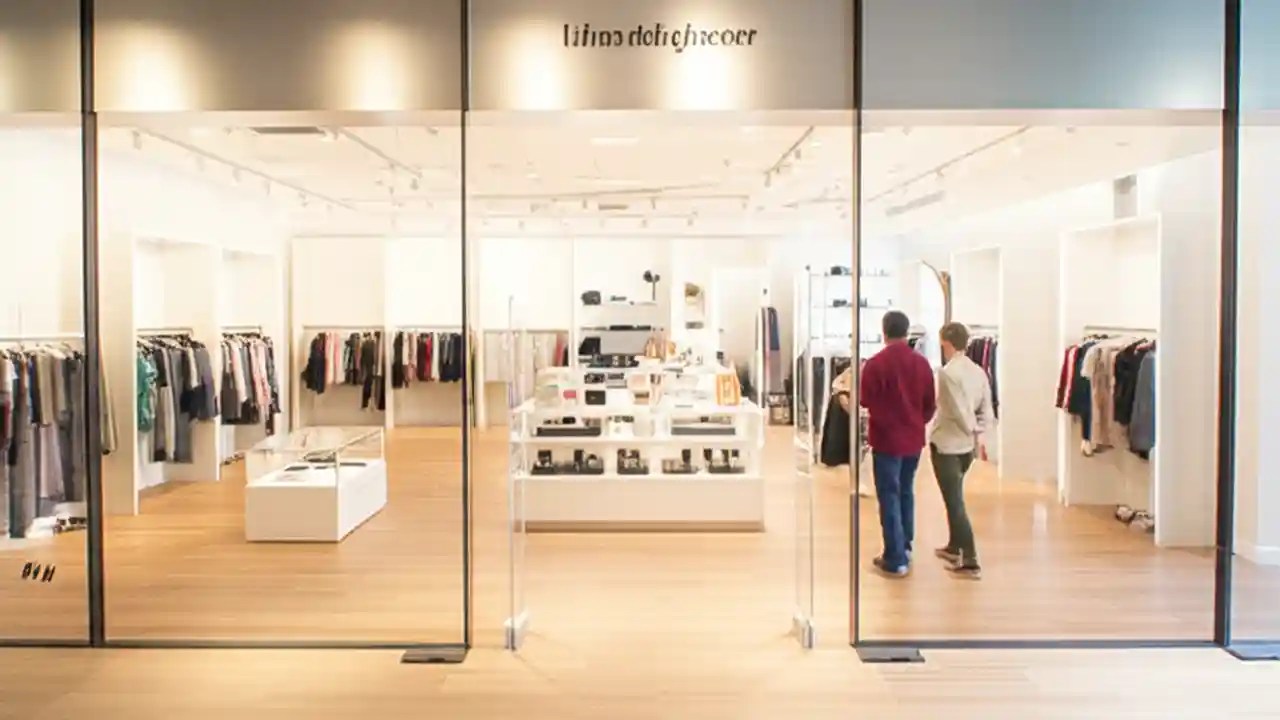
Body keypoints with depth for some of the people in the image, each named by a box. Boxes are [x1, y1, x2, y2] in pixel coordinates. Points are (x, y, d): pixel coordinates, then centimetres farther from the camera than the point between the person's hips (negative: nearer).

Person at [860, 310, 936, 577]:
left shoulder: (876, 363, -16)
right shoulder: (921, 363, 0)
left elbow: (865, 401, -7)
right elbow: (930, 403, 6)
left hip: (886, 439, -5)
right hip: (914, 438, 5)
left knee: (889, 497, 0)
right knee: (906, 492, 19)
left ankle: (896, 560, 2)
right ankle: (905, 548, 29)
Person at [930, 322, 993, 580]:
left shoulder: (947, 372, -18)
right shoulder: (978, 371, 5)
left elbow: (958, 411, -20)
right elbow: (987, 411, 5)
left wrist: (970, 429, -4)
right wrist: (976, 431, 3)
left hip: (946, 444, -8)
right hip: (967, 445, 8)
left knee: (955, 502, -3)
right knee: (955, 498, 23)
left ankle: (970, 562, -2)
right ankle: (954, 547, 36)